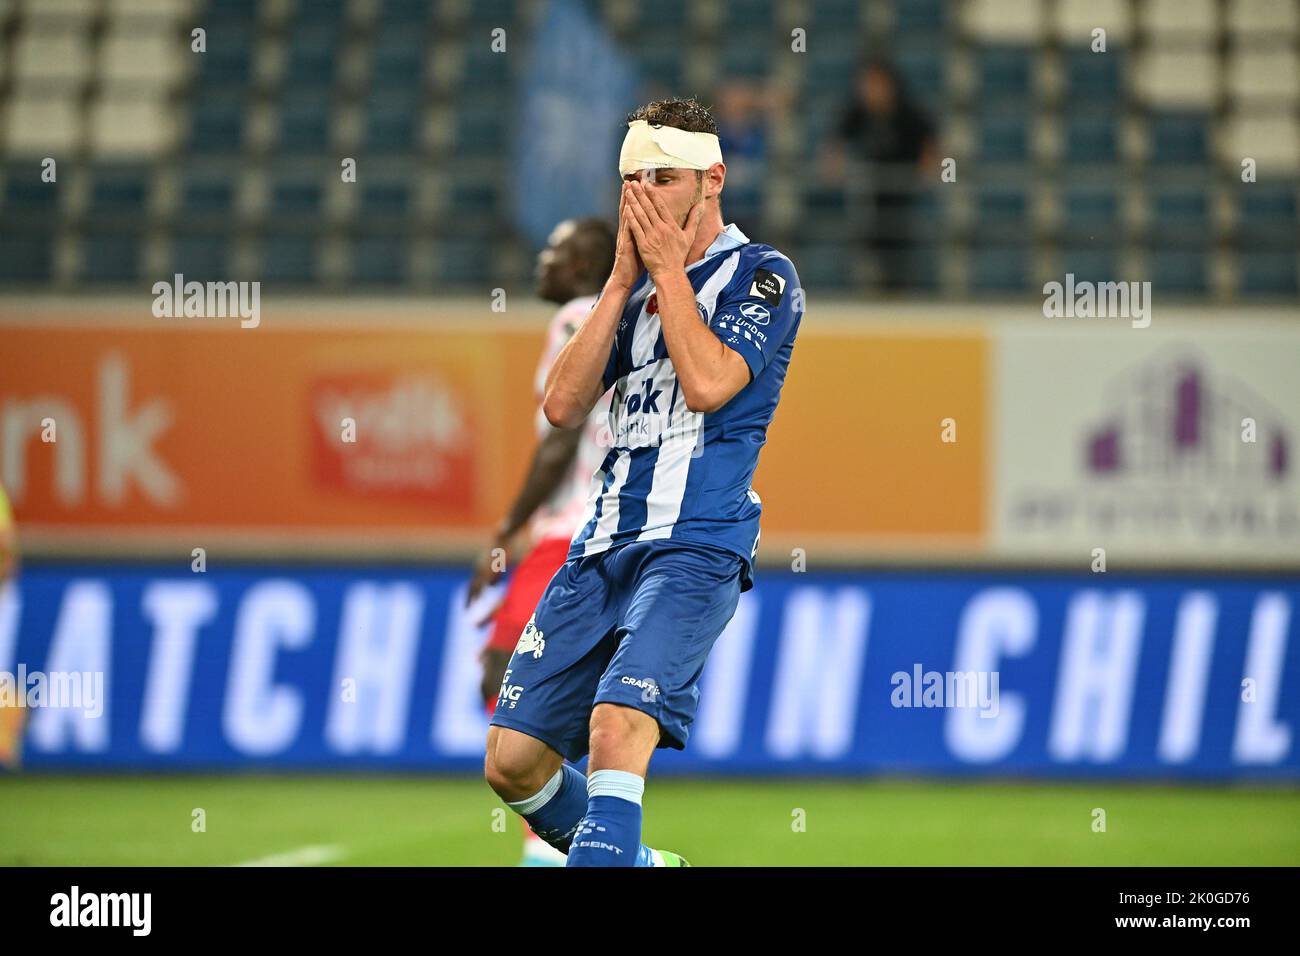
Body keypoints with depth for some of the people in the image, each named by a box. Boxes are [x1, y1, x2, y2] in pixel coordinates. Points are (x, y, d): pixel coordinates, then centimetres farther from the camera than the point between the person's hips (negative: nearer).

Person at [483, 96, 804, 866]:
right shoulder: (637, 288, 20)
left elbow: (709, 384, -16)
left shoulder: (761, 275, 0)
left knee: (618, 724, -30)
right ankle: (636, 862, 24)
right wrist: (624, 280, 4)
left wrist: (668, 268, -6)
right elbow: (564, 405, 8)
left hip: (697, 547, -7)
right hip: (606, 543, 7)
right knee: (513, 760, 3)